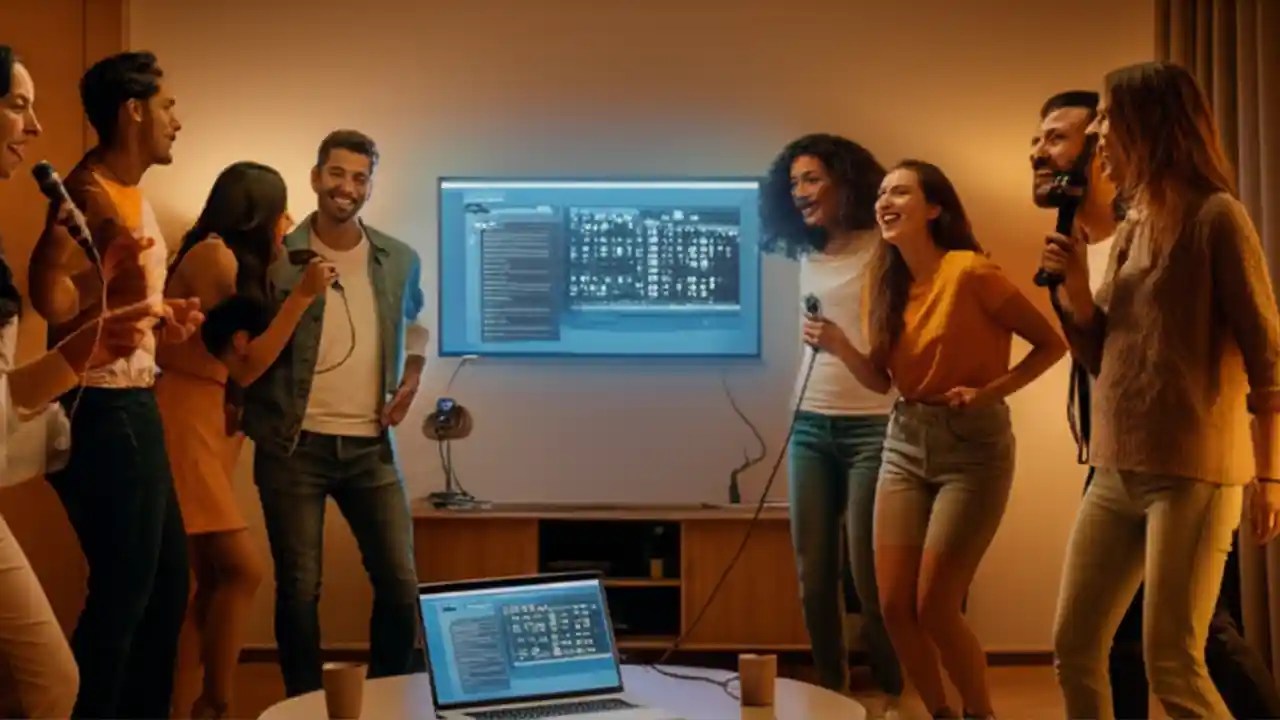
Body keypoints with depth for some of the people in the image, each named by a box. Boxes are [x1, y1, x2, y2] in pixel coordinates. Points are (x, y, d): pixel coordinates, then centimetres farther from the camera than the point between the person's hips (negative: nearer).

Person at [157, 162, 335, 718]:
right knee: (242, 569, -13)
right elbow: (245, 366, -13)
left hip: (210, 424, 10)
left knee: (214, 579, 7)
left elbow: (238, 367, 10)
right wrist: (301, 295, -12)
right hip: (185, 422, -10)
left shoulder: (232, 263, 18)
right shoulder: (214, 255, -10)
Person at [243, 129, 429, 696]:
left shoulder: (399, 260, 7)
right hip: (294, 446, -3)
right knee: (299, 588, 3)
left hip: (370, 446, 3)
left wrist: (411, 379, 9)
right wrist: (252, 420, -10)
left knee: (401, 582, 2)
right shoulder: (276, 257, -5)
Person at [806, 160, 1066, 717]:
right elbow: (882, 380, 9)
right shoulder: (886, 280, 6)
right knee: (894, 606, 3)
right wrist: (839, 347, -8)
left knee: (934, 609, -6)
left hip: (972, 446, -6)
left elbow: (1052, 344, -10)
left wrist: (991, 392, -20)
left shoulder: (970, 272, -15)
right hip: (905, 443, 6)